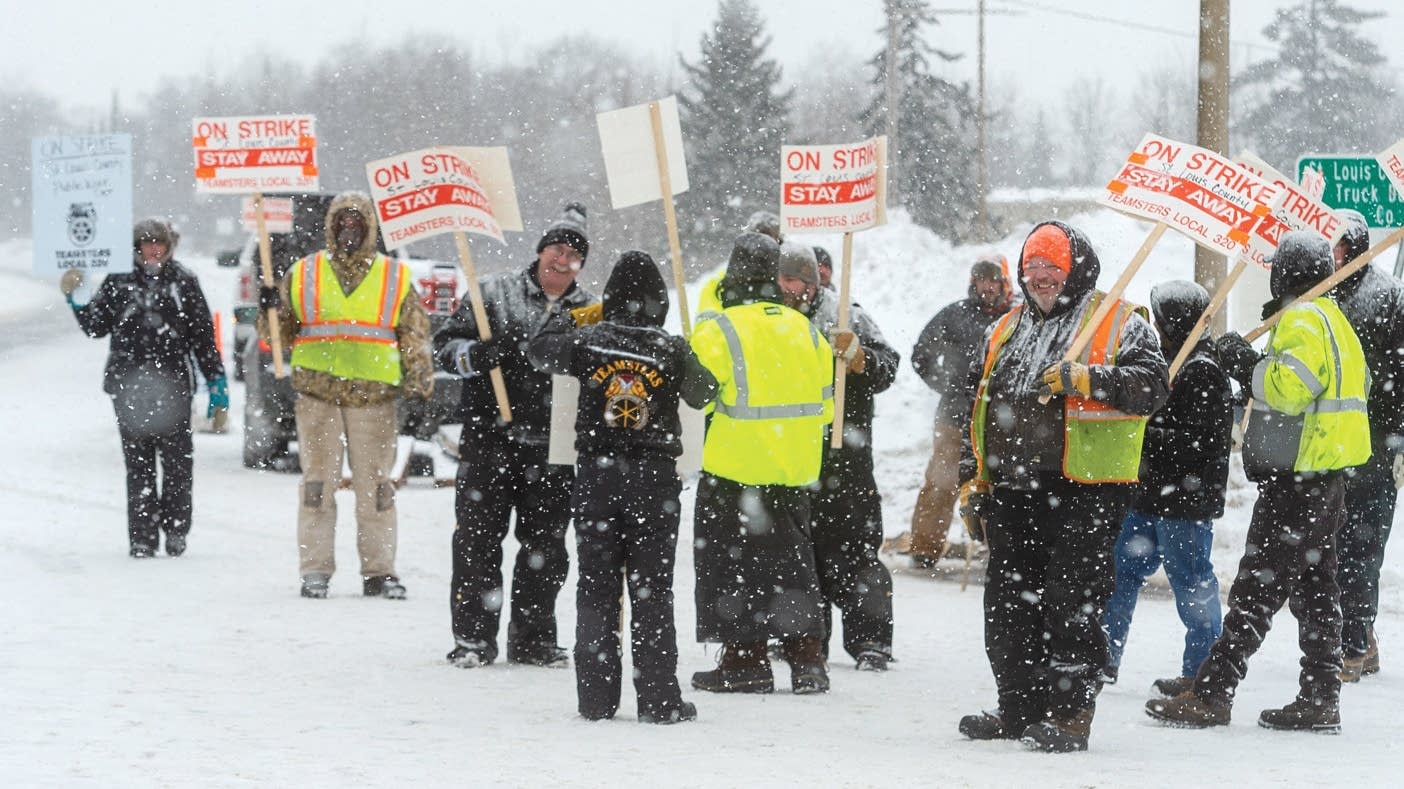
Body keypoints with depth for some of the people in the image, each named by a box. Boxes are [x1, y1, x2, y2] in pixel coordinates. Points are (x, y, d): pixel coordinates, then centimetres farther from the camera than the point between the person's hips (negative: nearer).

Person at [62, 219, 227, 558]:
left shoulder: (184, 282, 7)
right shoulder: (118, 282, 8)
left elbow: (203, 335, 9)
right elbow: (96, 327, 13)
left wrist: (216, 380, 6)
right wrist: (75, 299, -2)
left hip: (172, 386, -1)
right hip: (129, 386, 1)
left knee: (178, 459, -4)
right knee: (138, 462, 1)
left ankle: (175, 529, 12)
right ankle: (142, 535, 3)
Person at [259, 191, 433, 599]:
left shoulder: (395, 278, 10)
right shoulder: (303, 274, 11)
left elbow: (416, 340, 10)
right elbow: (280, 335, 16)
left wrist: (418, 391, 3)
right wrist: (271, 310, -5)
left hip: (373, 397, 0)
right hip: (317, 393, 0)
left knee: (375, 484, 1)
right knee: (318, 481, -2)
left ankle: (379, 570, 6)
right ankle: (315, 570, 2)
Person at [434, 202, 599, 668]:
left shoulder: (591, 311, 11)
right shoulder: (495, 293, 4)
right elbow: (445, 344, 2)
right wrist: (476, 355, -18)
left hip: (553, 450, 2)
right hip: (490, 439, -2)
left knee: (545, 549, 6)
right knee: (478, 540, -2)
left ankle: (533, 638, 17)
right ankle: (473, 637, 6)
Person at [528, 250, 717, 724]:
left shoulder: (588, 341, -4)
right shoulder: (672, 350, -7)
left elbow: (540, 351, 16)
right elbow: (705, 395, 9)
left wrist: (564, 319, 34)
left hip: (597, 476, 1)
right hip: (655, 478, -1)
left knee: (596, 588, 8)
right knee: (652, 592, 3)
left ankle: (596, 698, 7)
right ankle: (658, 699, 0)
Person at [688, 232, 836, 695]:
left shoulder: (719, 331, -14)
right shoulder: (805, 330, 5)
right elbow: (824, 401, 11)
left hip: (734, 470, -6)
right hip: (795, 473, 6)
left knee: (732, 563, 4)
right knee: (792, 559, 15)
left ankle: (745, 661, 3)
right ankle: (807, 660, 14)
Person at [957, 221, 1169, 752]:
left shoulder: (1120, 323, 1)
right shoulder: (1006, 330, 20)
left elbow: (1151, 385, -12)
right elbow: (978, 407, 23)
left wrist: (1086, 378, -24)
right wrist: (971, 477, 17)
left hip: (1085, 489, -7)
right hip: (1011, 490, 7)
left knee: (1072, 602, -8)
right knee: (1010, 603, 10)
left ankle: (1071, 714, -6)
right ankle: (1020, 709, 20)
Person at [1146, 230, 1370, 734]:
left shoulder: (1303, 320, -14)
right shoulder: (1334, 320, 18)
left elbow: (1289, 385, -27)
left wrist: (1244, 363, -14)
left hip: (1295, 480, -10)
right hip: (1326, 480, 10)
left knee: (1256, 588, -10)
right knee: (1314, 588, 12)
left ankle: (1211, 695, -10)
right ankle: (1320, 701, 14)